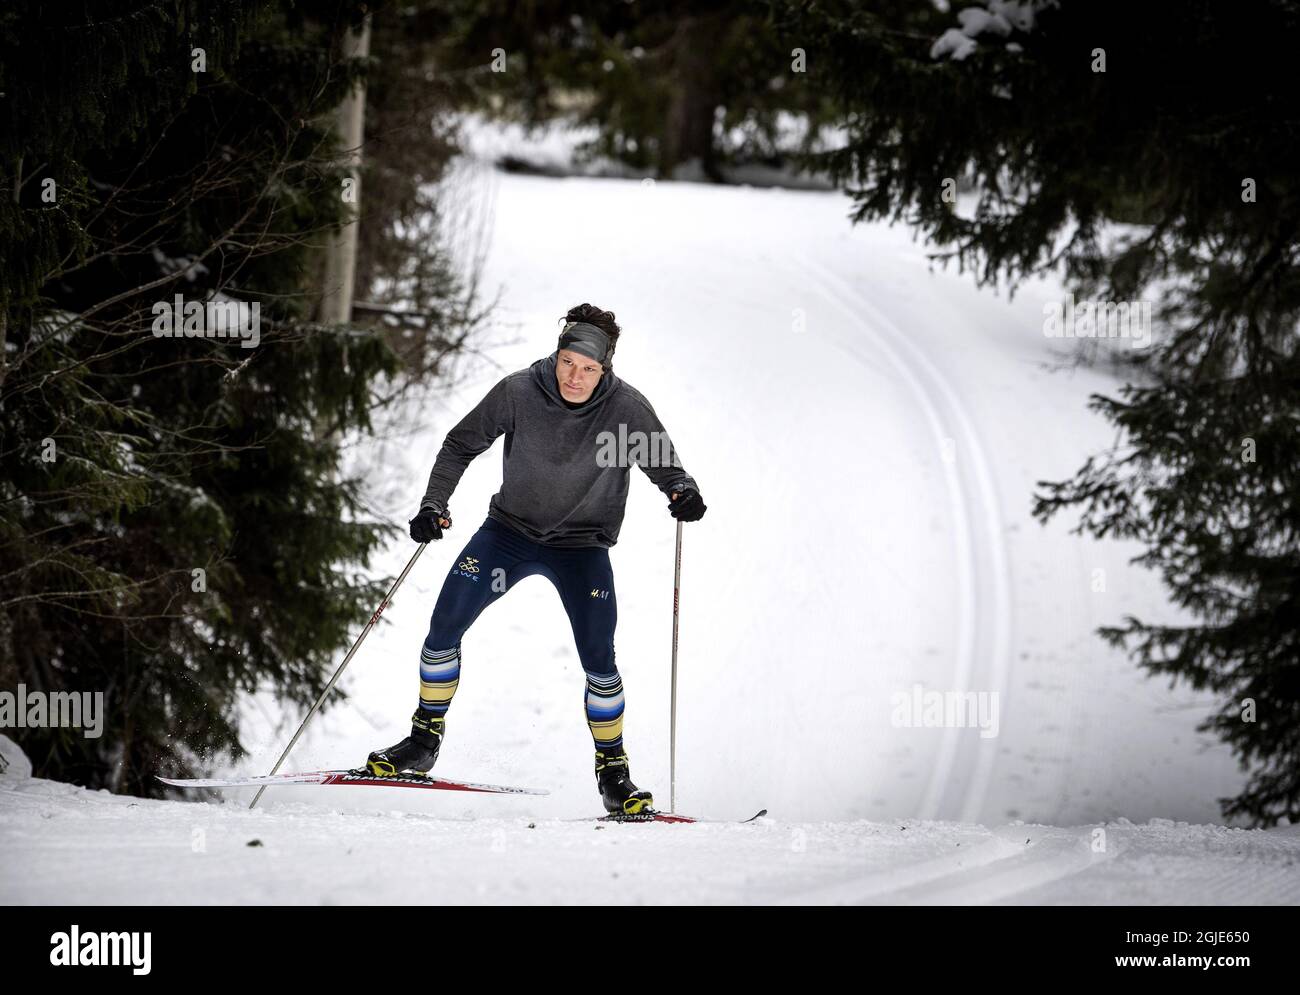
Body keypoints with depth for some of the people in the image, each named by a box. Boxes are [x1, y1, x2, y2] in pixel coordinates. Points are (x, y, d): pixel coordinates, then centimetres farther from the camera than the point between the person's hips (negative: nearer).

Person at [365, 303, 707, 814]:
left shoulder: (627, 407, -17)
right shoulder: (519, 392, -16)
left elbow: (665, 467, -6)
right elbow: (461, 445, -3)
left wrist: (685, 494, -28)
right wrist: (434, 503, -14)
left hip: (582, 546, -1)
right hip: (510, 530, 1)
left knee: (598, 660, -12)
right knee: (444, 624, -9)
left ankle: (614, 774, 6)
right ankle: (424, 740, 10)